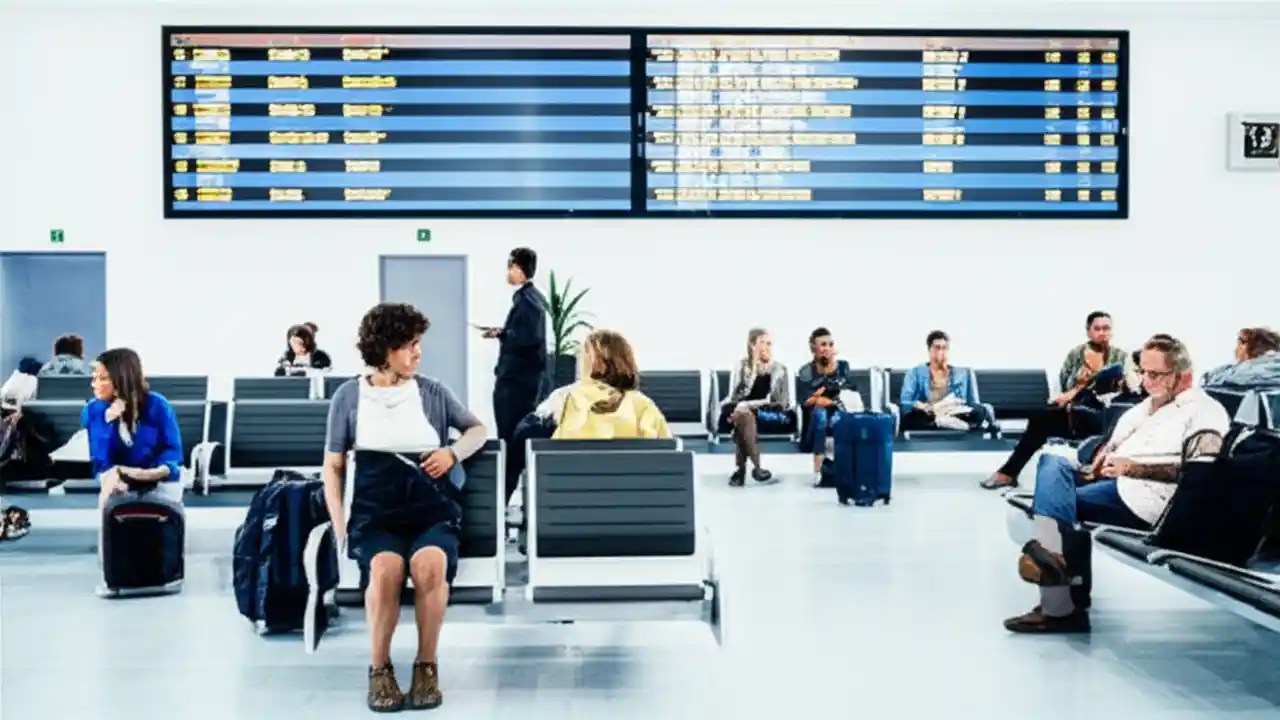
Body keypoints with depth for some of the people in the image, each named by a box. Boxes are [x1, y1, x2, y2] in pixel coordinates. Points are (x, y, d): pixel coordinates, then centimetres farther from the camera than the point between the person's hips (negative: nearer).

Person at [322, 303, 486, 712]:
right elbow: (333, 466, 11)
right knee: (386, 568, -34)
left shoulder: (432, 392, 10)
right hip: (375, 512, 0)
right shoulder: (349, 396, 8)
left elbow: (478, 429, 23)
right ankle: (379, 669, -13)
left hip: (432, 509, 1)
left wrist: (453, 452, 0)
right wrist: (339, 526, -1)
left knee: (430, 563, -34)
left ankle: (427, 666, -13)